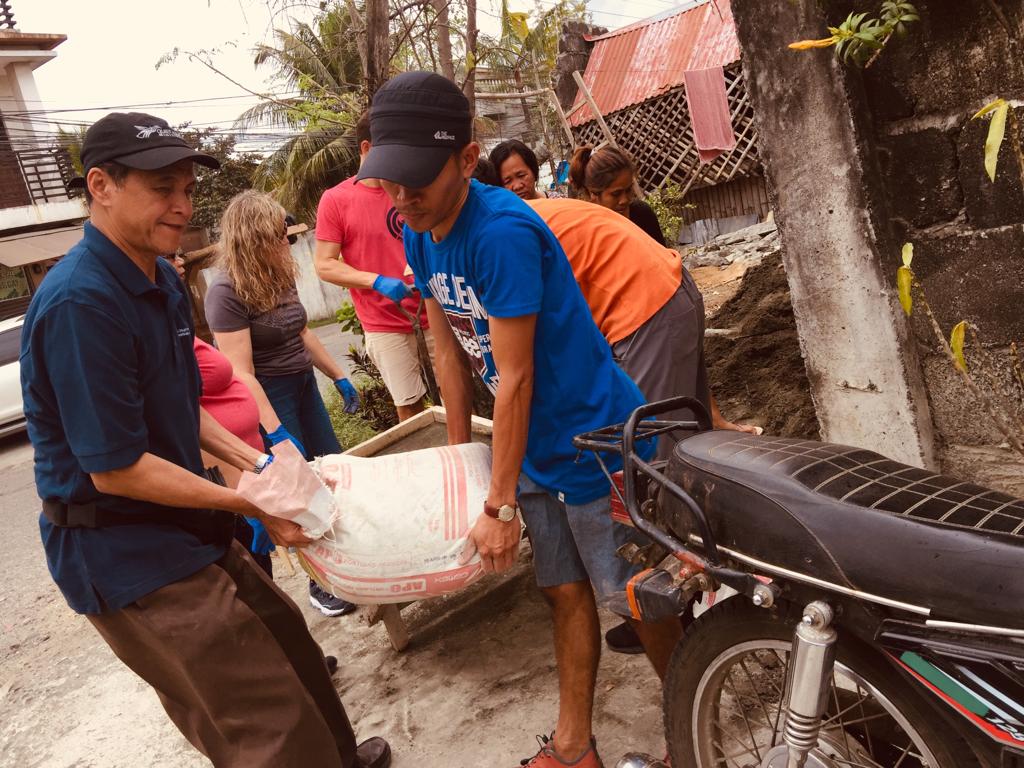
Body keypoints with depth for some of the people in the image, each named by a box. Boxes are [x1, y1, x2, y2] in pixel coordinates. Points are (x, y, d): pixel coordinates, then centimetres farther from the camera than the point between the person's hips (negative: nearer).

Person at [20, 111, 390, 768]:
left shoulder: (160, 281, 6)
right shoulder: (80, 302, -25)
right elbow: (116, 469, -24)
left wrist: (257, 462, 3)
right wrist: (250, 504, -17)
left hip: (179, 532, 9)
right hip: (127, 557, -9)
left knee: (283, 639, 22)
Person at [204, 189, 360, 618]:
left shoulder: (279, 277, 1)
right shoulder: (227, 293, -21)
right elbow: (240, 374, -25)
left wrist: (339, 377, 18)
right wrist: (276, 433, -29)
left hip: (303, 386, 8)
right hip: (267, 399, -8)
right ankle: (320, 583, 19)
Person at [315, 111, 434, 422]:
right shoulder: (336, 200, -4)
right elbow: (324, 265, -7)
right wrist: (378, 282, -19)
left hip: (433, 314, 3)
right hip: (385, 326, -3)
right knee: (409, 409, 6)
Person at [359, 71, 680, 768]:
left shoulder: (501, 232, -27)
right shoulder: (420, 236, -1)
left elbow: (515, 377, -25)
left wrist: (499, 506, -18)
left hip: (595, 442, -7)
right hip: (534, 449, 8)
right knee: (567, 591, 17)